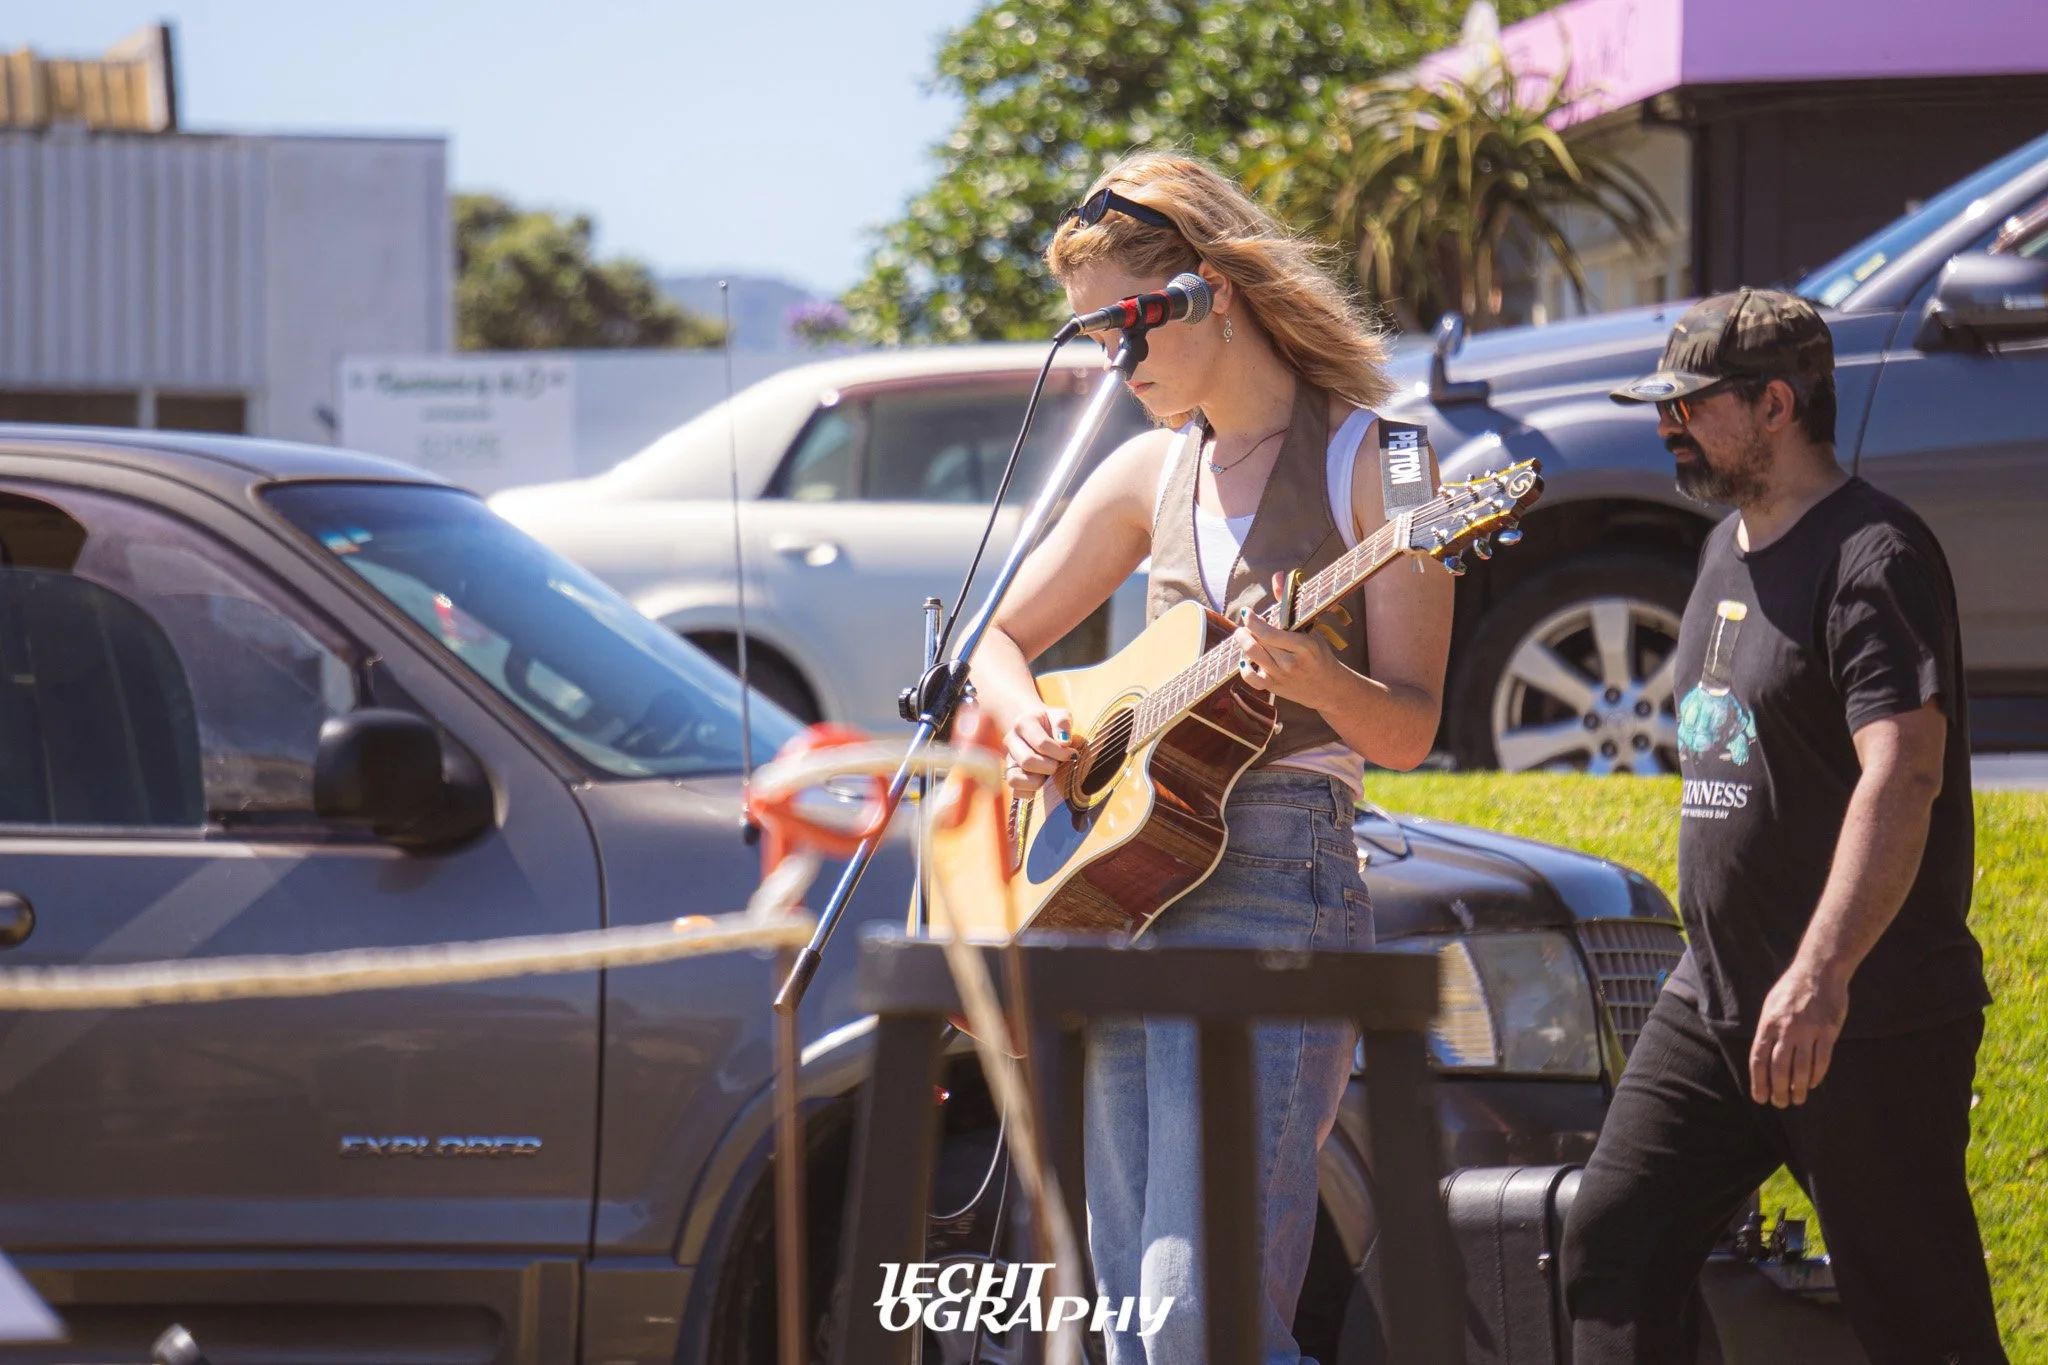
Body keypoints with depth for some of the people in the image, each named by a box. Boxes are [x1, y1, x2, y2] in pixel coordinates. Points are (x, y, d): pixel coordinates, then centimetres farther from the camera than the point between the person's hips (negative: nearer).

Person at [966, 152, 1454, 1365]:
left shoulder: (1367, 461, -1)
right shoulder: (1153, 472, 15)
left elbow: (1410, 729, -5)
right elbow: (997, 641, 24)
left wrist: (1315, 680, -26)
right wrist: (1027, 723, 3)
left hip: (1276, 888, -7)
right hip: (1116, 887, 7)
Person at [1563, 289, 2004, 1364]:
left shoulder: (1871, 556, -15)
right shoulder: (1729, 549, 16)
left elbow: (1902, 776, -27)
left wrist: (1822, 973, -37)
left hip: (1868, 1022, -9)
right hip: (1711, 1005, 9)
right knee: (1613, 1243, 1)